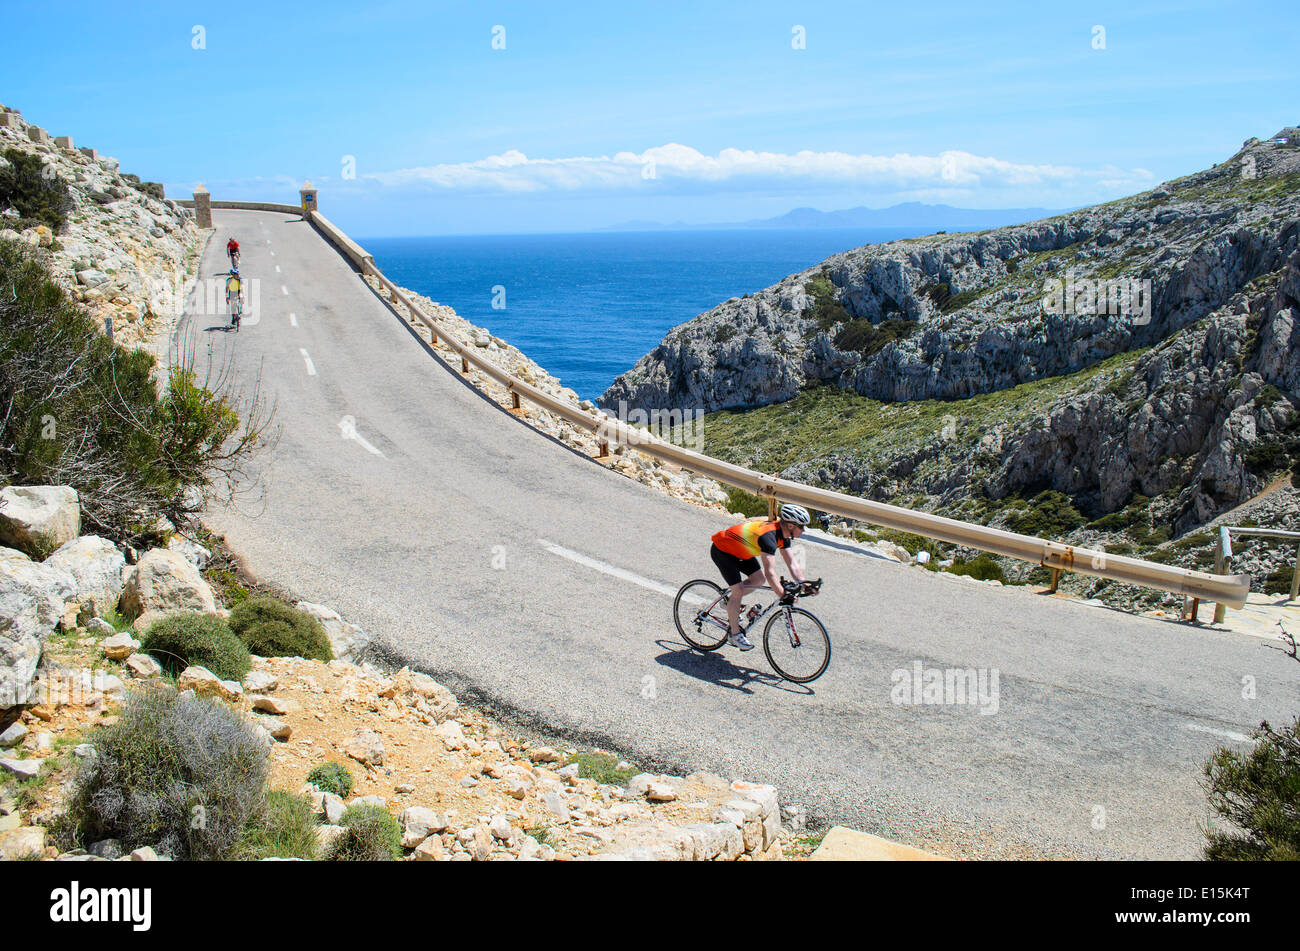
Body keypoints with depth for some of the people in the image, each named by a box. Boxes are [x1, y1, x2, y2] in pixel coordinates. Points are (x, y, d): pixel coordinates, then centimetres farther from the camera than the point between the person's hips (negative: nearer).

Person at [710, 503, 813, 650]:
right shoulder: (769, 535, -34)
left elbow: (792, 563, 0)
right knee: (739, 590, -12)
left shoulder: (783, 535, -6)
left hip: (739, 550, 9)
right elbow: (770, 572, -40)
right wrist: (783, 596, -42)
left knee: (758, 578, 1)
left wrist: (804, 583, -12)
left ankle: (732, 602, 22)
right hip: (721, 550, -9)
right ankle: (734, 634, 2)